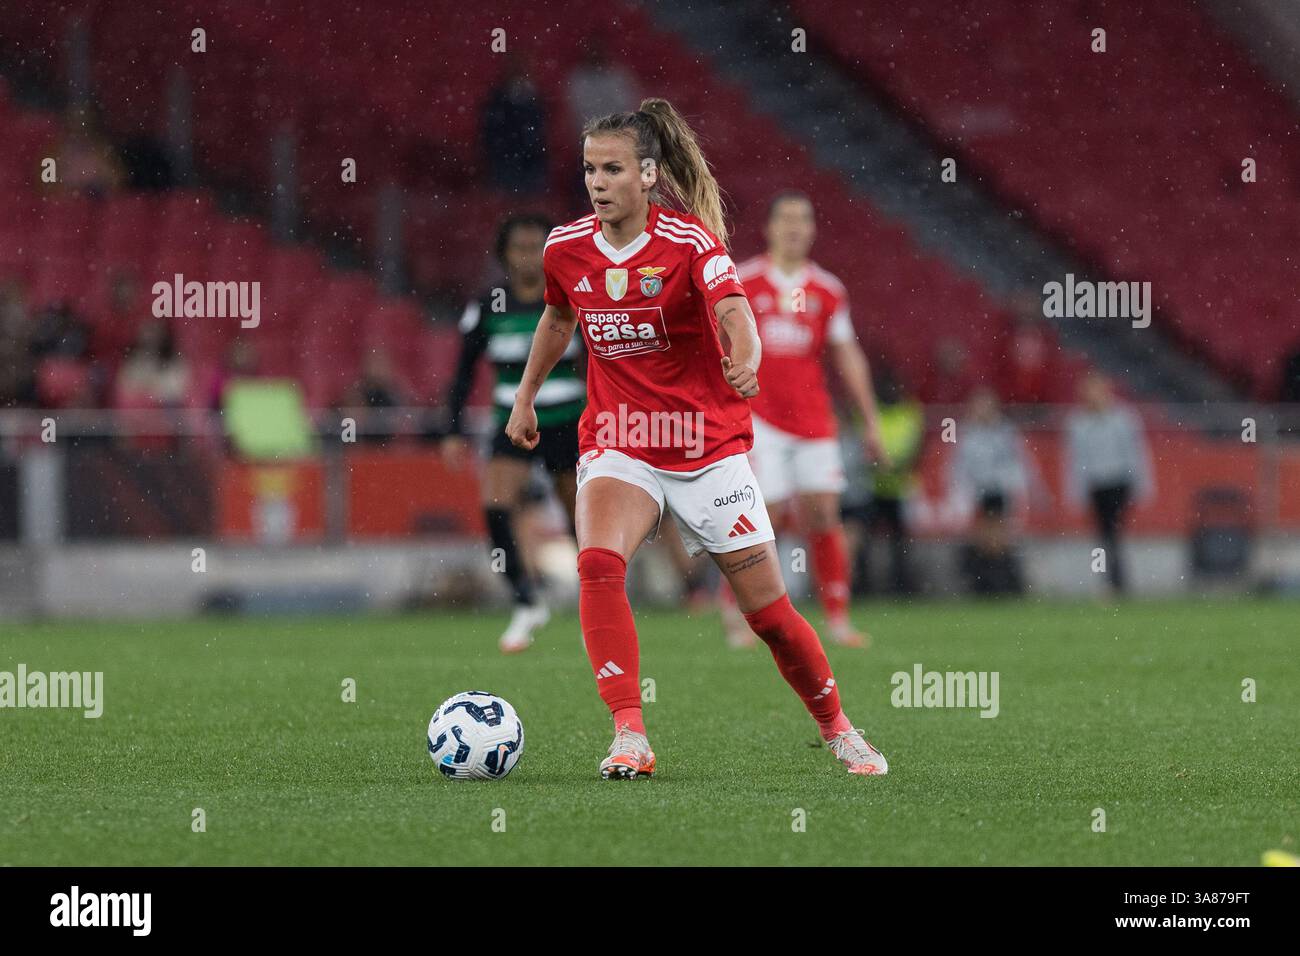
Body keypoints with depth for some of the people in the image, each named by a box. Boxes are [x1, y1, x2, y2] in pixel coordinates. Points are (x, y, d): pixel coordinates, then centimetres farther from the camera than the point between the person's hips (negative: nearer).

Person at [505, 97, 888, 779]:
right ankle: (630, 738, -31)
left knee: (767, 609, 2)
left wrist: (745, 359, -54)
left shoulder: (689, 241, -14)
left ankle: (837, 729, 26)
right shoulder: (567, 249, -1)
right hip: (617, 445, 2)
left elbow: (732, 310, -34)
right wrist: (526, 396, 26)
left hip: (708, 447, -2)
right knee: (597, 564, -28)